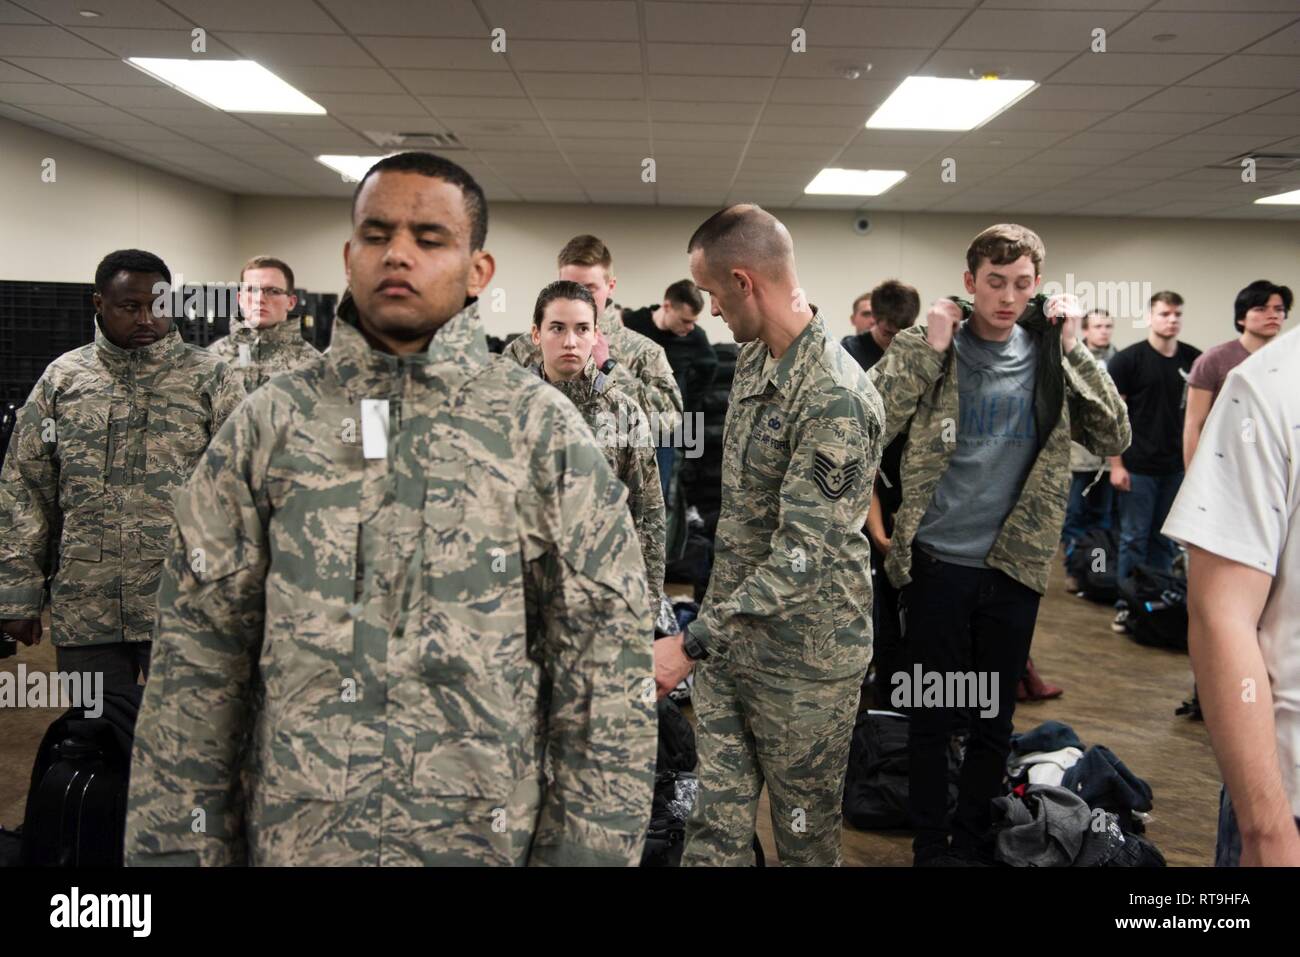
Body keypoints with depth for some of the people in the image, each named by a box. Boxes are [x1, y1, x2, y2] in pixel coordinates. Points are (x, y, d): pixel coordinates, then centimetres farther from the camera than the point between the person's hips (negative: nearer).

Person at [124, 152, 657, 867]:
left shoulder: (543, 428, -4)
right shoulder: (270, 423, 1)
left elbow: (605, 655, -5)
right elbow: (199, 653, 3)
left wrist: (590, 846, -7)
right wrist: (175, 843, 1)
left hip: (488, 833, -1)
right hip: (290, 834, 2)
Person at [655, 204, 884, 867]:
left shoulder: (836, 400, -23)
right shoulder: (752, 358, 7)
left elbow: (804, 557, -26)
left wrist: (692, 644, -26)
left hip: (803, 659, -7)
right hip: (730, 631, 8)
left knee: (804, 834, 12)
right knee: (715, 823, 12)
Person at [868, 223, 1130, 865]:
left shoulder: (1049, 354, 3)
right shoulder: (928, 347, -5)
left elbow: (1114, 438, -3)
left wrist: (1073, 351, -9)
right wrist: (929, 348, -18)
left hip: (1015, 565, 3)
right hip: (936, 563, -3)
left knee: (995, 719, 14)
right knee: (934, 716, 9)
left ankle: (973, 842, 32)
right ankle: (930, 844, 27)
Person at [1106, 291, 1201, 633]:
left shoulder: (1194, 360, 5)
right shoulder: (1129, 359, -5)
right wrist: (1116, 464, -9)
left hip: (1178, 466, 3)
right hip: (1139, 466, -3)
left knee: (1164, 540, 11)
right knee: (1134, 538, 3)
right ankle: (1127, 605, 12)